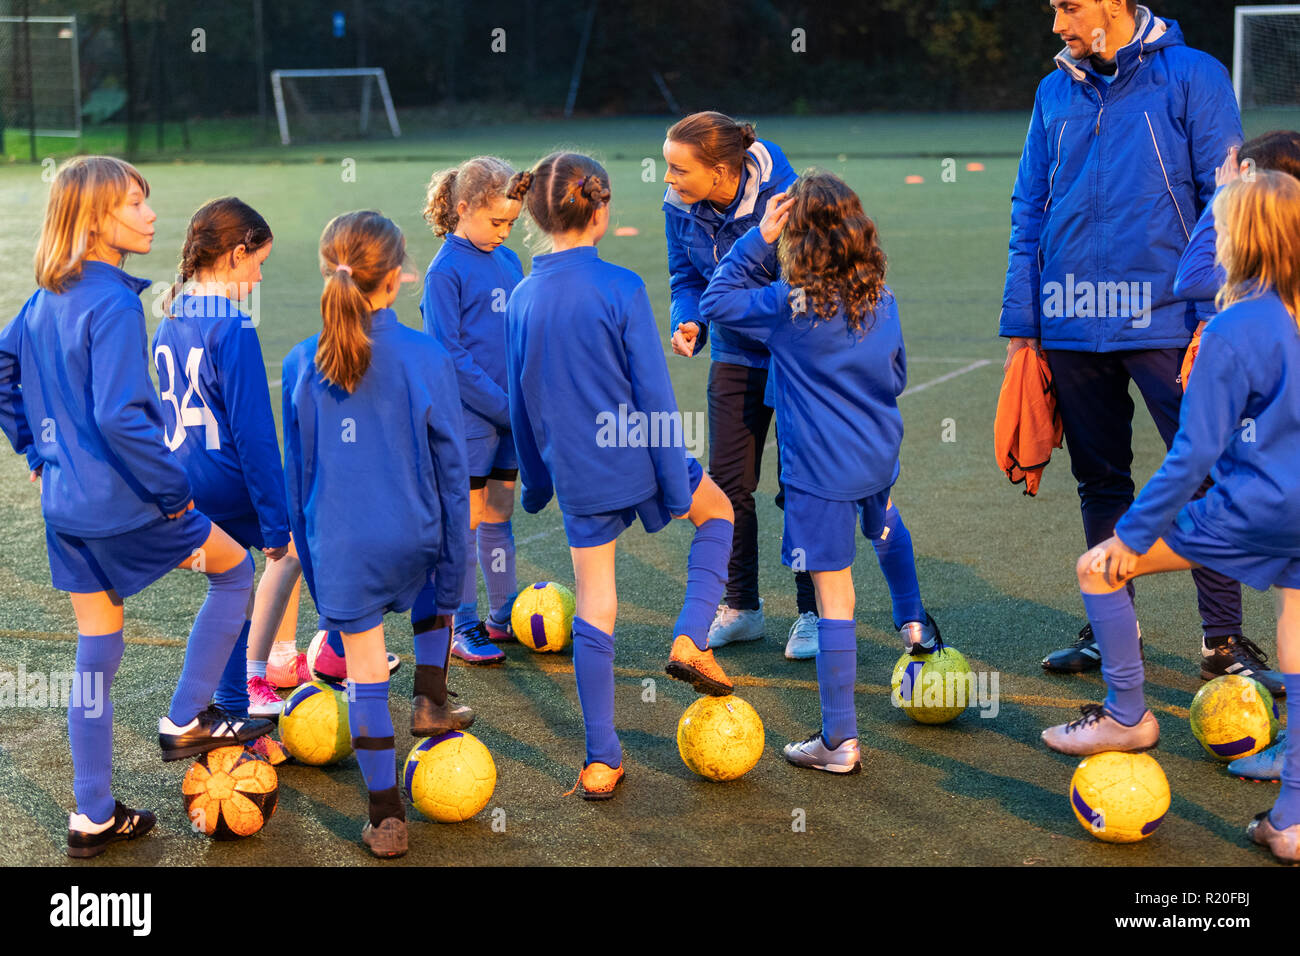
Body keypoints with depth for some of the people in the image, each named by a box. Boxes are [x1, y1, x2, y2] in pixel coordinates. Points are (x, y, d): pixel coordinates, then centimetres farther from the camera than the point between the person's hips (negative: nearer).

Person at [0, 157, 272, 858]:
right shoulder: (113, 304, -21)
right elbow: (120, 414, -30)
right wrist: (173, 487, -19)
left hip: (64, 505, 8)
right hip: (121, 506, -8)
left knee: (97, 652, 14)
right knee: (234, 567, 15)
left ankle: (93, 817, 20)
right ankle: (186, 720, 18)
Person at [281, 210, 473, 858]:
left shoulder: (302, 366, -6)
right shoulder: (427, 359, -11)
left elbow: (297, 473, 3)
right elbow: (451, 470, -5)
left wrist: (311, 556, 15)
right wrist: (452, 570, 4)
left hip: (341, 547, 0)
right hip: (412, 536, 0)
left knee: (366, 677, 9)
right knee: (434, 581, 36)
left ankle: (386, 819, 16)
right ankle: (431, 698, 30)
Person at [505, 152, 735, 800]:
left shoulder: (521, 299, -1)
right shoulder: (621, 290, -15)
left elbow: (521, 403, 9)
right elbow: (653, 393, -13)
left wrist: (535, 479, 21)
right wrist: (676, 484, -7)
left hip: (577, 478, 4)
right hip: (635, 464, -4)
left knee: (594, 607, 11)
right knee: (717, 511, 26)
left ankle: (601, 762, 13)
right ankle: (690, 640, 9)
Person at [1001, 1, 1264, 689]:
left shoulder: (1191, 76, -2)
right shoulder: (1055, 93, 11)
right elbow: (1028, 213, 14)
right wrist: (1019, 322, 9)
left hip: (1163, 319, -4)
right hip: (1071, 324, 4)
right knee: (1100, 481, 12)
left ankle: (1222, 640, 6)